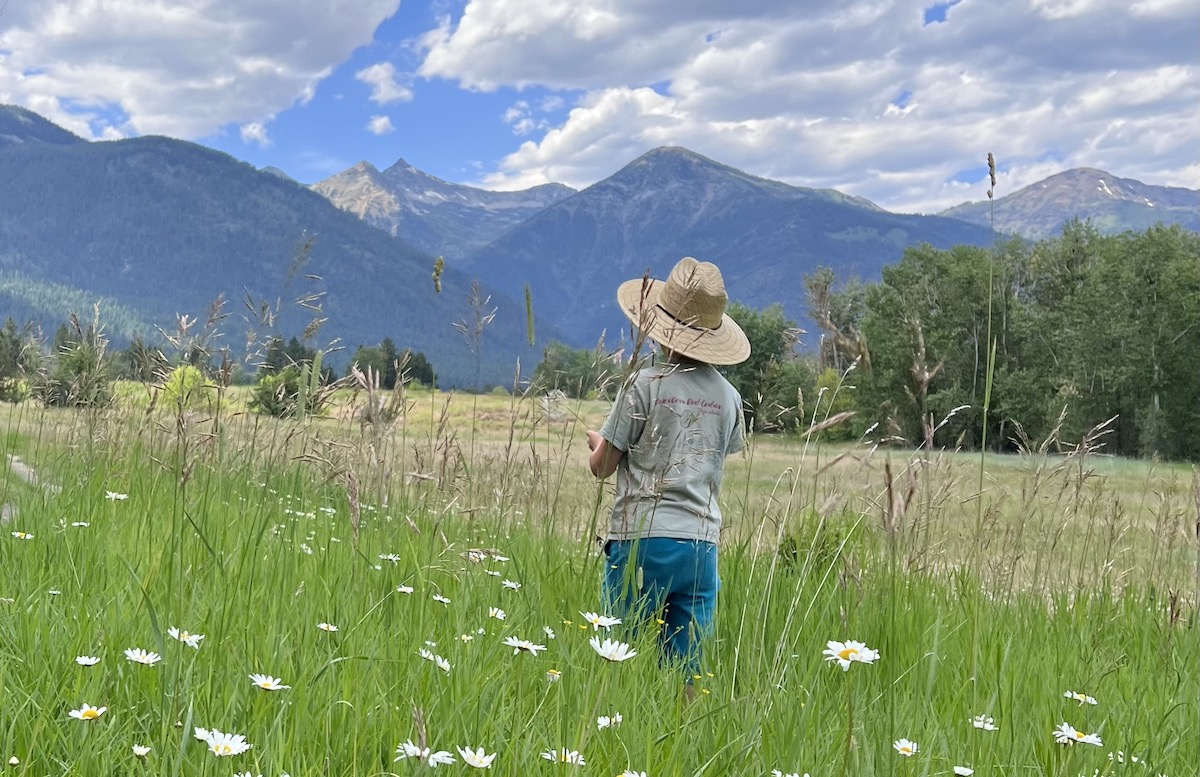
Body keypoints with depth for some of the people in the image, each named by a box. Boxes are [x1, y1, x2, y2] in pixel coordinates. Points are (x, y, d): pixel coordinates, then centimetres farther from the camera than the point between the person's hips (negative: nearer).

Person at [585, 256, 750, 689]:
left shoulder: (644, 385, -7)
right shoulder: (727, 395, 6)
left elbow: (602, 467, -2)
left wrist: (596, 442, 20)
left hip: (642, 539, -4)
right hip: (702, 542, 4)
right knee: (686, 672, 8)